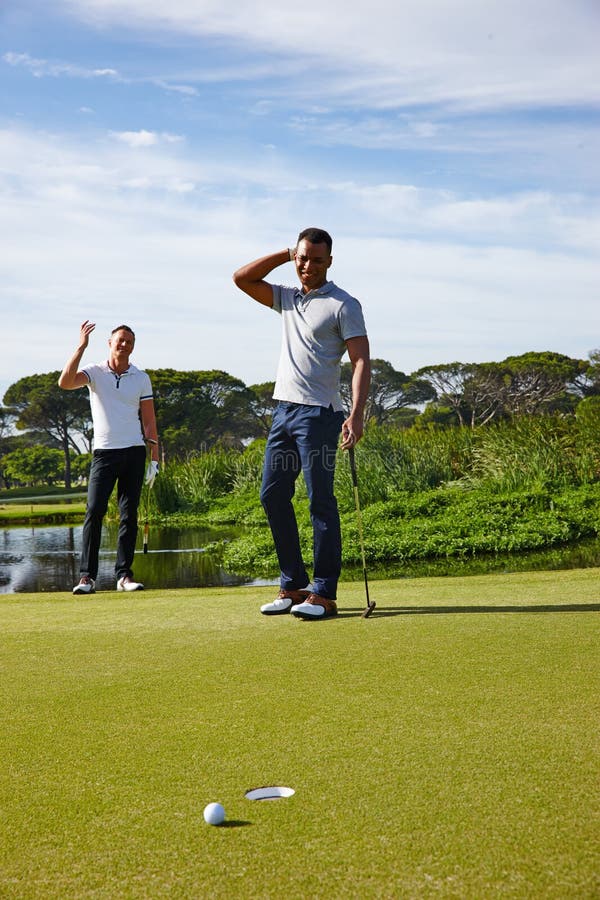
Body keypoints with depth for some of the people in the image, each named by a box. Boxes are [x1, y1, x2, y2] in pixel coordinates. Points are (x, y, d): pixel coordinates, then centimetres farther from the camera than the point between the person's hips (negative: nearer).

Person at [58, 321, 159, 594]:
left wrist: (154, 458, 5)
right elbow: (65, 382, -17)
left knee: (129, 515, 1)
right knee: (94, 511, -10)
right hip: (104, 451, -2)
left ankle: (124, 574, 5)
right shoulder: (95, 373, 3)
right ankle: (87, 575, -9)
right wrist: (81, 347, -19)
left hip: (134, 451, 2)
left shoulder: (141, 378, 9)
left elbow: (149, 420, 11)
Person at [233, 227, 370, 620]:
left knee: (321, 500, -8)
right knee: (273, 495, 6)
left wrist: (356, 415, -23)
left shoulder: (344, 305, -3)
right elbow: (242, 278, 18)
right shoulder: (288, 298, 18)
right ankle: (293, 585, 14)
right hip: (283, 409, 7)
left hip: (318, 412, -7)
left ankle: (324, 594, -7)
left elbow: (361, 361, -10)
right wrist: (286, 254, 11)